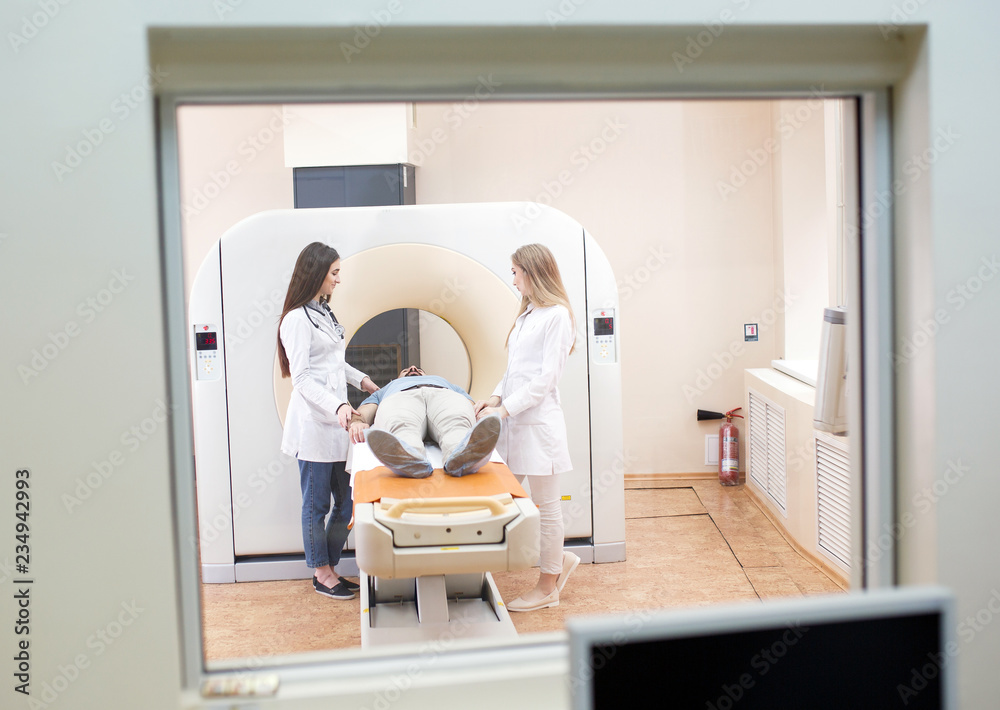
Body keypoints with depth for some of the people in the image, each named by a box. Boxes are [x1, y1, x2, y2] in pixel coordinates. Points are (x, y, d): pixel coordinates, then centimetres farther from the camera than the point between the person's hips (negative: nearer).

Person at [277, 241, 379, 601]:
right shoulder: (298, 319, -12)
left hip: (336, 423, 9)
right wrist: (337, 405, -28)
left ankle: (330, 567, 22)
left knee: (345, 502, 10)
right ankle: (322, 574, 14)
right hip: (313, 423, -9)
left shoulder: (325, 312, 17)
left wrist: (361, 379, 20)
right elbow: (301, 378, -18)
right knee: (316, 504, 3)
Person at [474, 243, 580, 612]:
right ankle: (560, 560, 24)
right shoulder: (526, 315, 18)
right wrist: (496, 397, 3)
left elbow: (546, 377, -15)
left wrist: (505, 408, -17)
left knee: (546, 506, 2)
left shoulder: (557, 315, -9)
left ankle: (547, 588, 15)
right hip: (514, 421, 9)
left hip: (538, 422, -9)